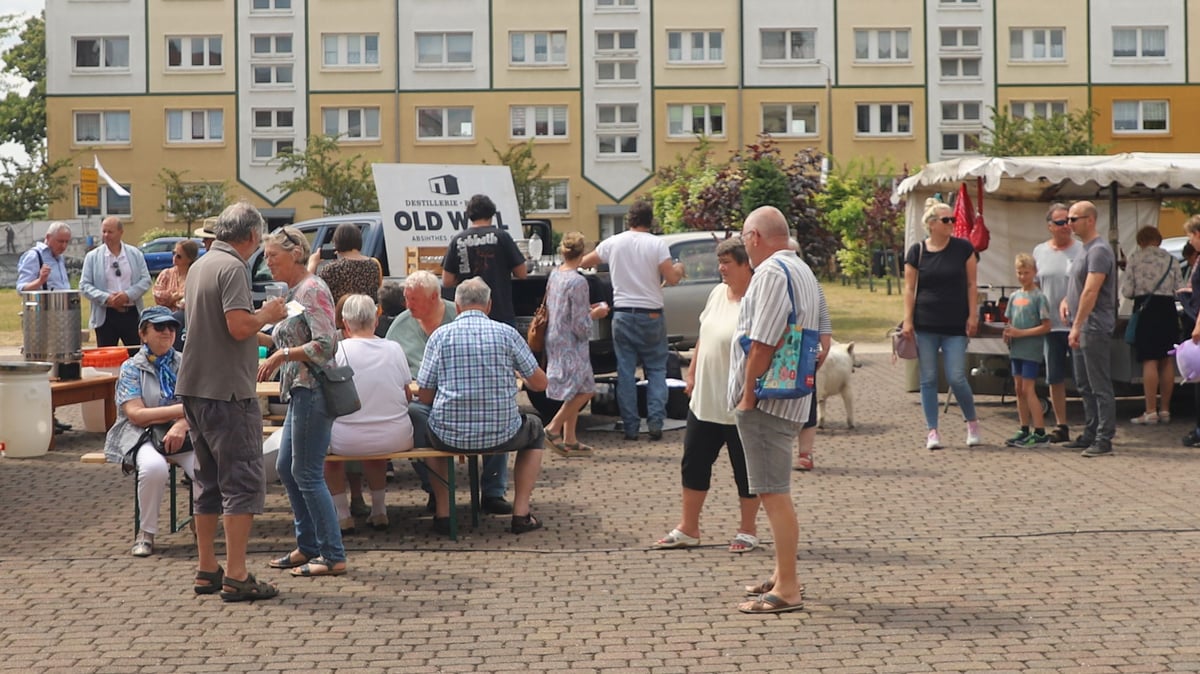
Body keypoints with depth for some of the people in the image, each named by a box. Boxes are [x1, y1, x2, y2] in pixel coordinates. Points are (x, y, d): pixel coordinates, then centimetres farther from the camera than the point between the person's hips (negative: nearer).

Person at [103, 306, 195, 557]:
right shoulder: (132, 368, 7)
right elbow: (136, 414, -6)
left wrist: (182, 424, -19)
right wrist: (182, 409, -11)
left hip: (182, 435, 2)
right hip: (143, 436, -2)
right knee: (153, 467, -38)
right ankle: (146, 534, -17)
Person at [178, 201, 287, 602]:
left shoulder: (199, 266, 15)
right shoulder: (232, 268, -14)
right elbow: (238, 327, -23)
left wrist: (259, 323, 24)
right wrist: (267, 314, -5)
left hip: (195, 388, 9)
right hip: (227, 391, -9)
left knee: (209, 481, 15)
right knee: (243, 482, -5)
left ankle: (206, 569, 20)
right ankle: (236, 576, -6)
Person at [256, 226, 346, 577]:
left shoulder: (312, 290, -13)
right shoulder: (293, 291, 15)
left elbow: (325, 345, -22)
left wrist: (280, 356, -19)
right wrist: (260, 337, 11)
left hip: (314, 389, -10)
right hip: (300, 390, 10)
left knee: (307, 473, -6)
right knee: (286, 467, 14)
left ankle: (333, 556, 1)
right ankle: (308, 546, 23)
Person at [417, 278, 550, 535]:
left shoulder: (440, 336, -2)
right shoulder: (507, 333, -3)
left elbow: (424, 395, 0)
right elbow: (540, 383, 3)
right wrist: (520, 381, 26)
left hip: (450, 436, 1)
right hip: (501, 435, -1)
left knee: (433, 428, 36)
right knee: (535, 430, 32)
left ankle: (443, 514, 28)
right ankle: (521, 513, 22)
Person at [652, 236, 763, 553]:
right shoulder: (718, 293, 7)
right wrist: (691, 374, 18)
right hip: (704, 400, 8)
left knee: (745, 469, 7)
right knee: (693, 463, 13)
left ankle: (747, 530, 22)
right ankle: (688, 529, 24)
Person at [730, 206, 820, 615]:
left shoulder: (771, 272, -15)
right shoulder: (803, 271, 18)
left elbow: (762, 343, -20)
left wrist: (748, 396, -15)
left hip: (766, 399, -11)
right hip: (791, 397, 11)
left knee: (773, 493, -9)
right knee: (774, 491, 19)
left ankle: (787, 590, -7)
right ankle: (783, 575, 28)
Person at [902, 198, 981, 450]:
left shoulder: (963, 248, 2)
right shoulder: (917, 251, 2)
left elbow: (971, 284, 4)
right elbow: (910, 288, 2)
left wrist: (973, 315, -2)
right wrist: (908, 320, -5)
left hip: (955, 325, -1)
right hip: (926, 326, 1)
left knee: (956, 377, -4)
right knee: (928, 379, 3)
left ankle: (972, 423, 19)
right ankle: (932, 431, 11)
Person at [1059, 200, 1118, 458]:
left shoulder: (1099, 250, -15)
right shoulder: (1084, 249, 17)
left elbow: (1091, 292, -21)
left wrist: (1078, 326, -23)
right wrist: (1066, 299, 7)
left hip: (1094, 328, -10)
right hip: (1080, 329, 10)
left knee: (1100, 387, -7)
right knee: (1085, 387, 14)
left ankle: (1104, 439, -5)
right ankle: (1090, 434, 21)